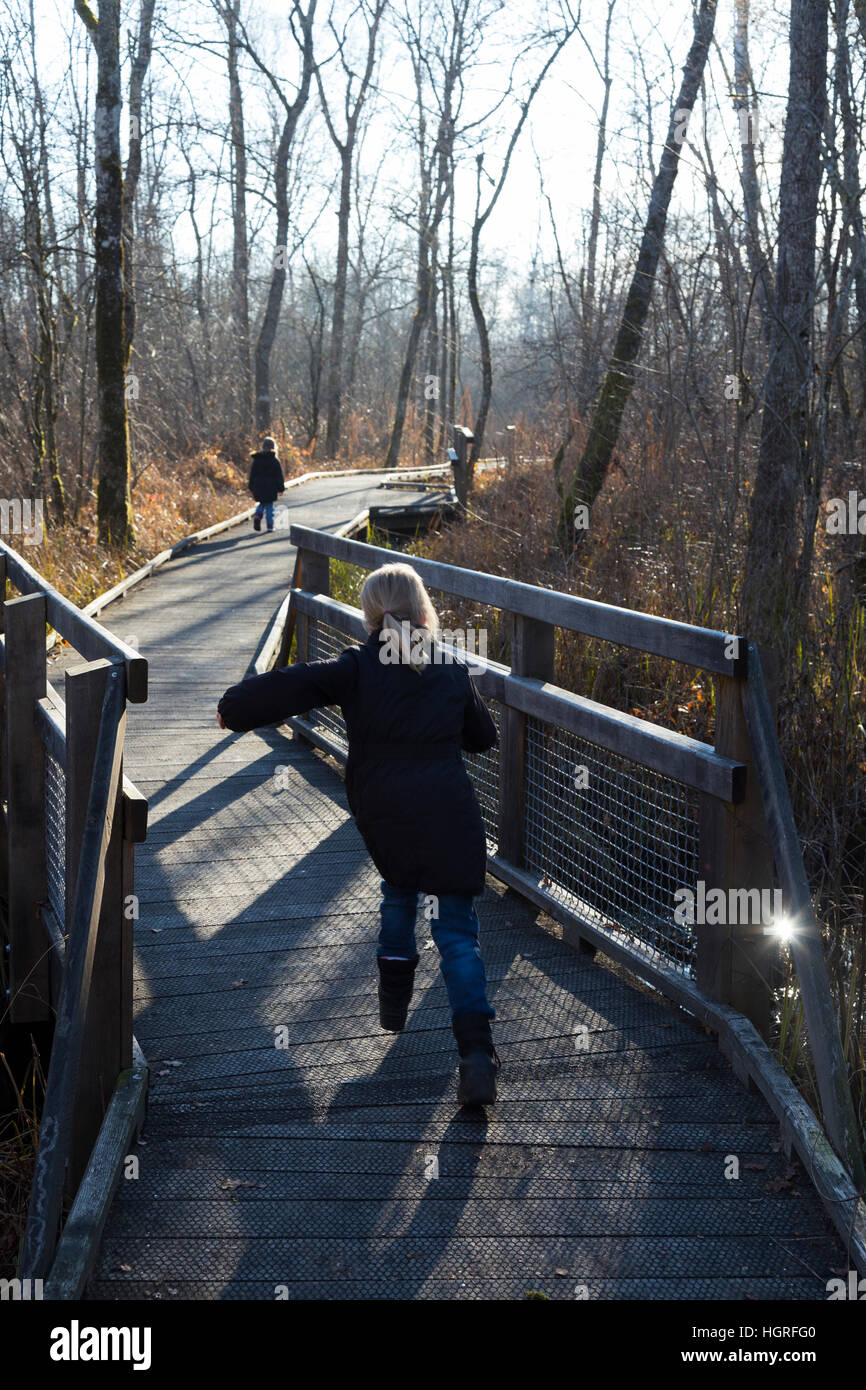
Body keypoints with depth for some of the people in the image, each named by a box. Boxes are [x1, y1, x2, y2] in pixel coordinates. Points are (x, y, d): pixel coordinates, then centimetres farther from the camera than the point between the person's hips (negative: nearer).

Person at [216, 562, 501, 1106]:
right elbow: (484, 736, 19)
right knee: (457, 931, 0)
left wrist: (234, 709, 7)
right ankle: (477, 1050, -15)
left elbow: (294, 686, -7)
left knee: (399, 888, 31)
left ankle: (395, 999, 34)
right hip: (448, 812, 0)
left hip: (383, 813, 0)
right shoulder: (453, 668, 9)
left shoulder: (358, 667, 1)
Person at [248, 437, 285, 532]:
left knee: (262, 503, 19)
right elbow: (279, 476, -6)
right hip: (270, 487, -3)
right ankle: (270, 525, 5)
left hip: (258, 487, 3)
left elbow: (252, 475, 9)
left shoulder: (256, 459, 5)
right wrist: (281, 488, -1)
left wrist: (251, 488, 15)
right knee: (269, 506, 7)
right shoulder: (274, 460, -7)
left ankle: (258, 515, -8)